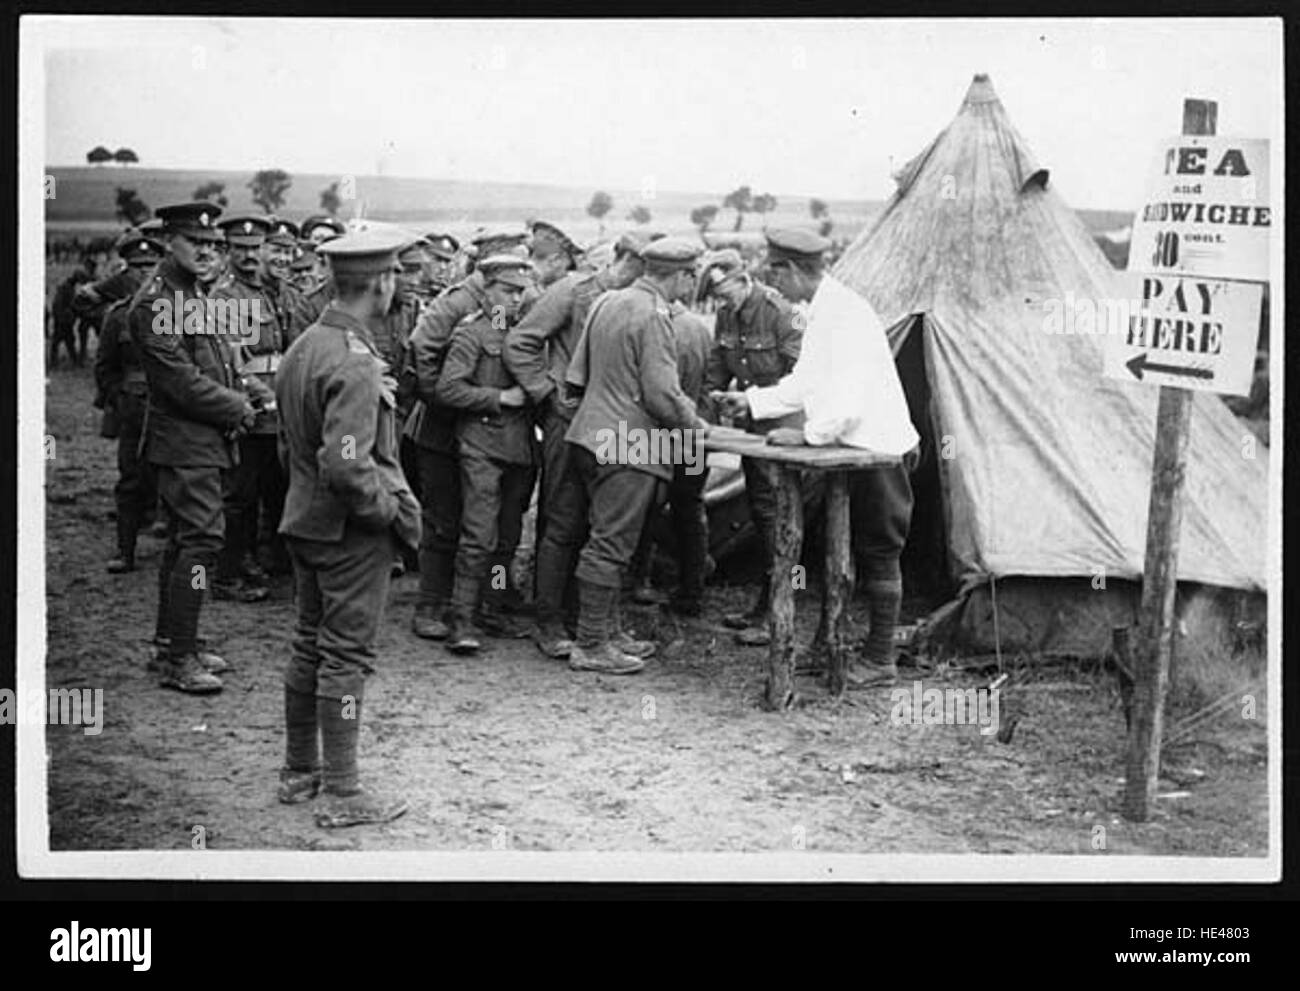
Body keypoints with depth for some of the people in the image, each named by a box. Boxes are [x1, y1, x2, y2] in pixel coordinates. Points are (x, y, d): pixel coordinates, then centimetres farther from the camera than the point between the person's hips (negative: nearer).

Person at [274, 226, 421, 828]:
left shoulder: (301, 346, 7)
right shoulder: (355, 364, -23)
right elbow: (345, 466, -30)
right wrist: (394, 509, -17)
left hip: (305, 521, 9)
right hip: (352, 531, -9)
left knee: (309, 645, 17)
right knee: (347, 655, -1)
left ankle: (300, 770, 29)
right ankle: (341, 794, 6)